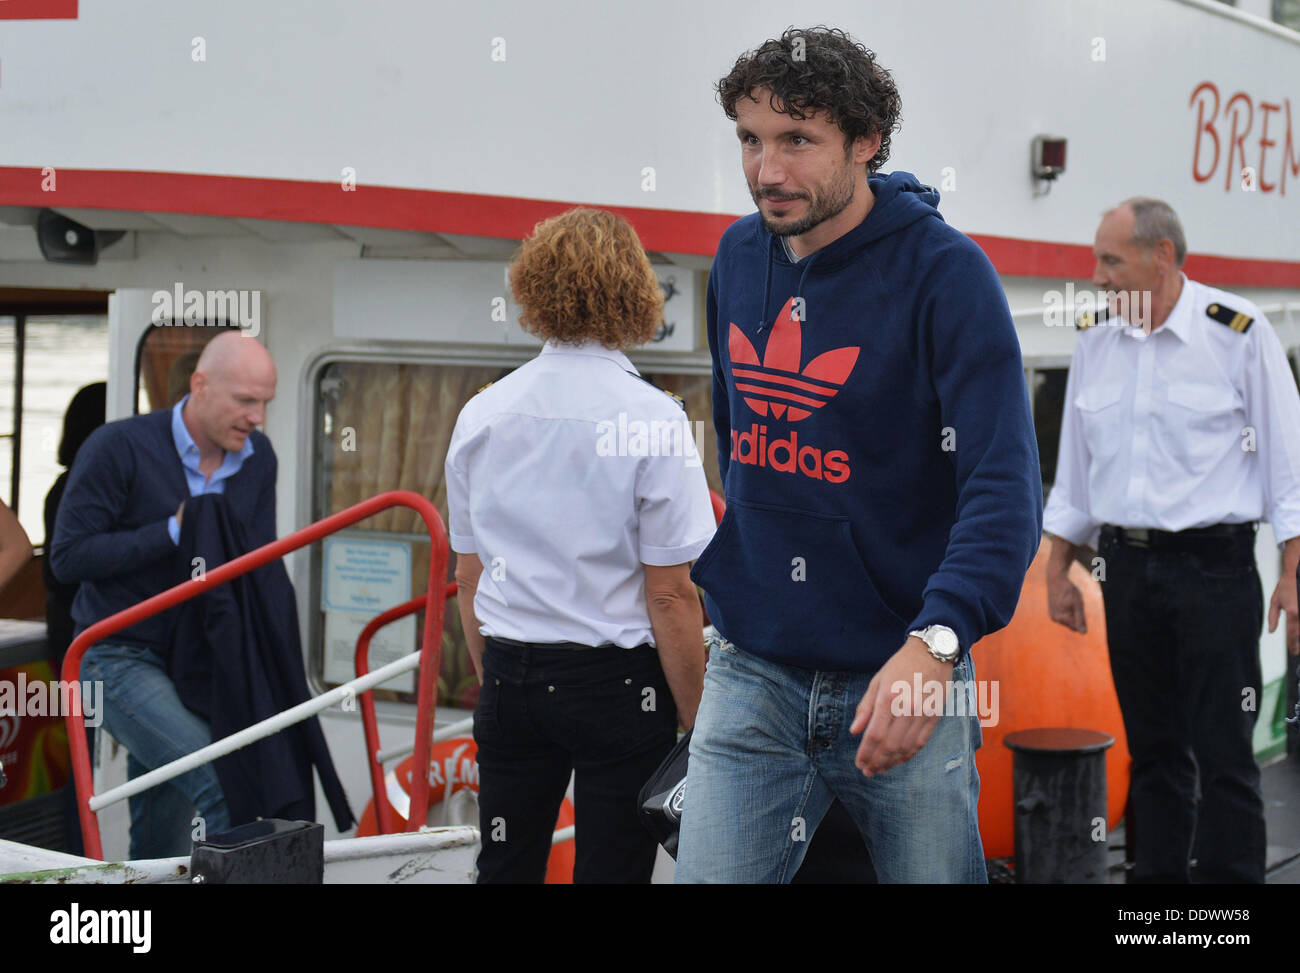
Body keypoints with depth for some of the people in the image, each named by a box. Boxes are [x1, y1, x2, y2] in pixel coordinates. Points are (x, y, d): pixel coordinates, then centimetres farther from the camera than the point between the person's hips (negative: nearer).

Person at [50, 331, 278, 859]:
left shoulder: (257, 458, 5)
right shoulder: (118, 448, -12)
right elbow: (68, 557, -13)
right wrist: (173, 532, -17)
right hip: (119, 659, -6)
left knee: (162, 850, 10)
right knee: (222, 778, -27)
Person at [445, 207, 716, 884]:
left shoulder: (481, 414, 3)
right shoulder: (651, 420, -12)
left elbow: (467, 577, 10)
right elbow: (669, 596, -12)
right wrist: (696, 725, -4)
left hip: (511, 676, 4)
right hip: (617, 678, -4)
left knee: (504, 865, 13)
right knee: (611, 866, 4)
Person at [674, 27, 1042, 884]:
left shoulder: (944, 273, -12)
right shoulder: (738, 257, 6)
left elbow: (1005, 485, -21)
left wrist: (935, 642, -34)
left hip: (901, 678, -4)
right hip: (750, 674, 4)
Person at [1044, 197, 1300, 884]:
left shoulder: (1238, 332, -5)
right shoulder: (1095, 340, 9)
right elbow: (1074, 469, 18)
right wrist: (1058, 570, 16)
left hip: (1213, 566, -5)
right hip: (1127, 568, 5)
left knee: (1223, 752, -4)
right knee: (1153, 750, 11)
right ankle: (1157, 875, 20)